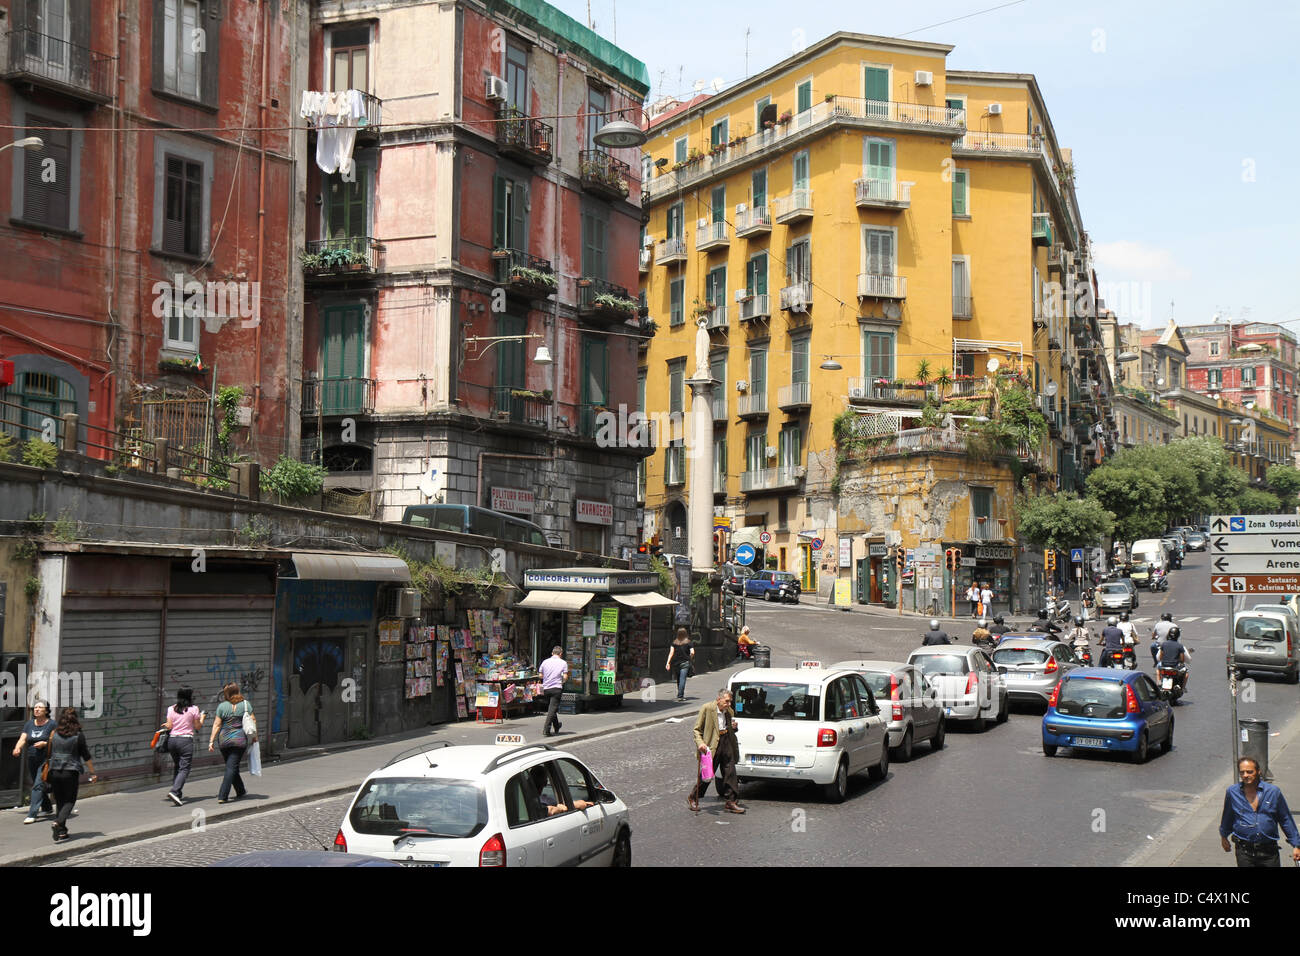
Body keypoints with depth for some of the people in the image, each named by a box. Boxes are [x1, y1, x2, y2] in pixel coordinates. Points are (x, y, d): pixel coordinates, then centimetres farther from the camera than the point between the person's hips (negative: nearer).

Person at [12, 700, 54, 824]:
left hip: (46, 759, -6)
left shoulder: (51, 724, -5)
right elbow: (22, 739, 0)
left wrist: (44, 743, -22)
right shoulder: (29, 724, 9)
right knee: (37, 785, 16)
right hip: (32, 760, 6)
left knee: (38, 785, -15)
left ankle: (32, 814, -17)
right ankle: (47, 808, 36)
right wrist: (17, 748, -20)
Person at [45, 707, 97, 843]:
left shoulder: (54, 734, 4)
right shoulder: (78, 736, -6)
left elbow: (49, 753, 12)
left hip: (54, 772, 4)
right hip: (70, 772, -4)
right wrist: (92, 773, 4)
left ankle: (60, 832, 11)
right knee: (69, 801, 5)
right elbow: (86, 757, -3)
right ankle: (59, 822, -20)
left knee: (60, 801, 12)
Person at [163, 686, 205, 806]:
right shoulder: (193, 709, -3)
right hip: (186, 740, -5)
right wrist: (202, 717, 20)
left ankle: (178, 794, 21)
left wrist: (165, 725, 26)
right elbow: (198, 727, 2)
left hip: (172, 740, 5)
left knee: (176, 767, 19)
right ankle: (174, 791, -25)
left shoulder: (171, 709, 6)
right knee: (184, 768, -6)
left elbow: (169, 726, 3)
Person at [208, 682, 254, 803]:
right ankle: (222, 796, -12)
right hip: (240, 740, -1)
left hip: (224, 741, 1)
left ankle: (240, 792, 31)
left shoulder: (222, 706, -1)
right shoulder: (246, 704, 1)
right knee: (232, 768, -3)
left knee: (231, 767, 18)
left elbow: (217, 724, -1)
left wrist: (212, 741, 3)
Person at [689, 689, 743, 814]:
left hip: (727, 744, 5)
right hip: (712, 745, -5)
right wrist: (700, 743, -19)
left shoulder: (730, 712, 11)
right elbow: (697, 729, -4)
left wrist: (734, 727, 1)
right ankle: (692, 799, 17)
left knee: (730, 773, 3)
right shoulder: (707, 708, -7)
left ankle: (730, 802, 11)